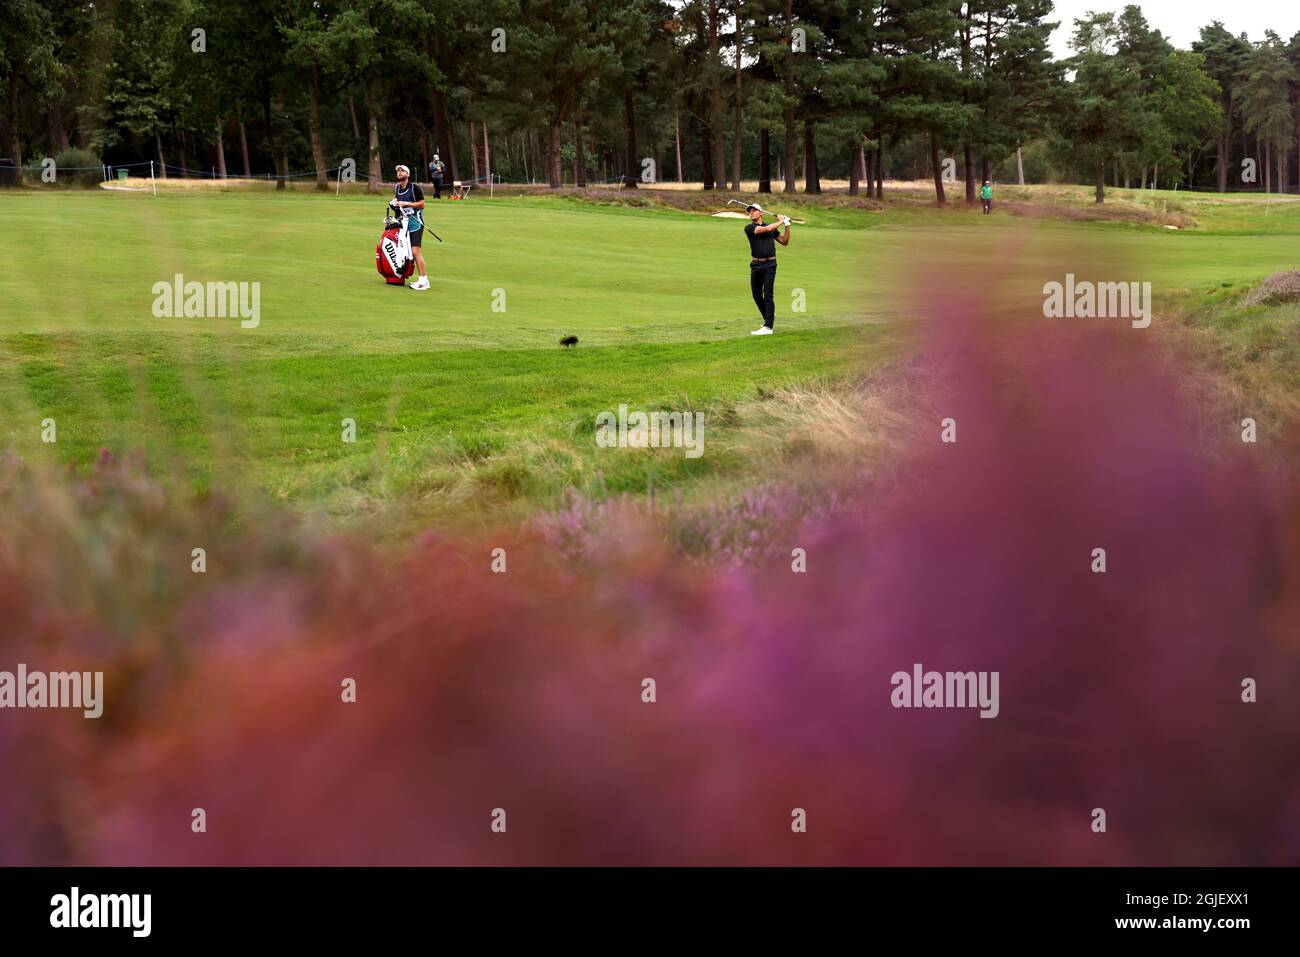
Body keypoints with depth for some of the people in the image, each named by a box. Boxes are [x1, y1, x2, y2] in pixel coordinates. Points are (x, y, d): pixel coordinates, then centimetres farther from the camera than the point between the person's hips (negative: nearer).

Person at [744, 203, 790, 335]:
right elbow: (767, 229, -11)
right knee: (757, 295, 7)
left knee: (767, 295, -11)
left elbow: (785, 242, 19)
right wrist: (781, 221, 2)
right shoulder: (749, 228, 1)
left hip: (769, 265, -1)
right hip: (756, 265, 1)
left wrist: (787, 226, 8)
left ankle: (768, 327, -16)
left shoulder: (772, 228, 13)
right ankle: (768, 319, 30)